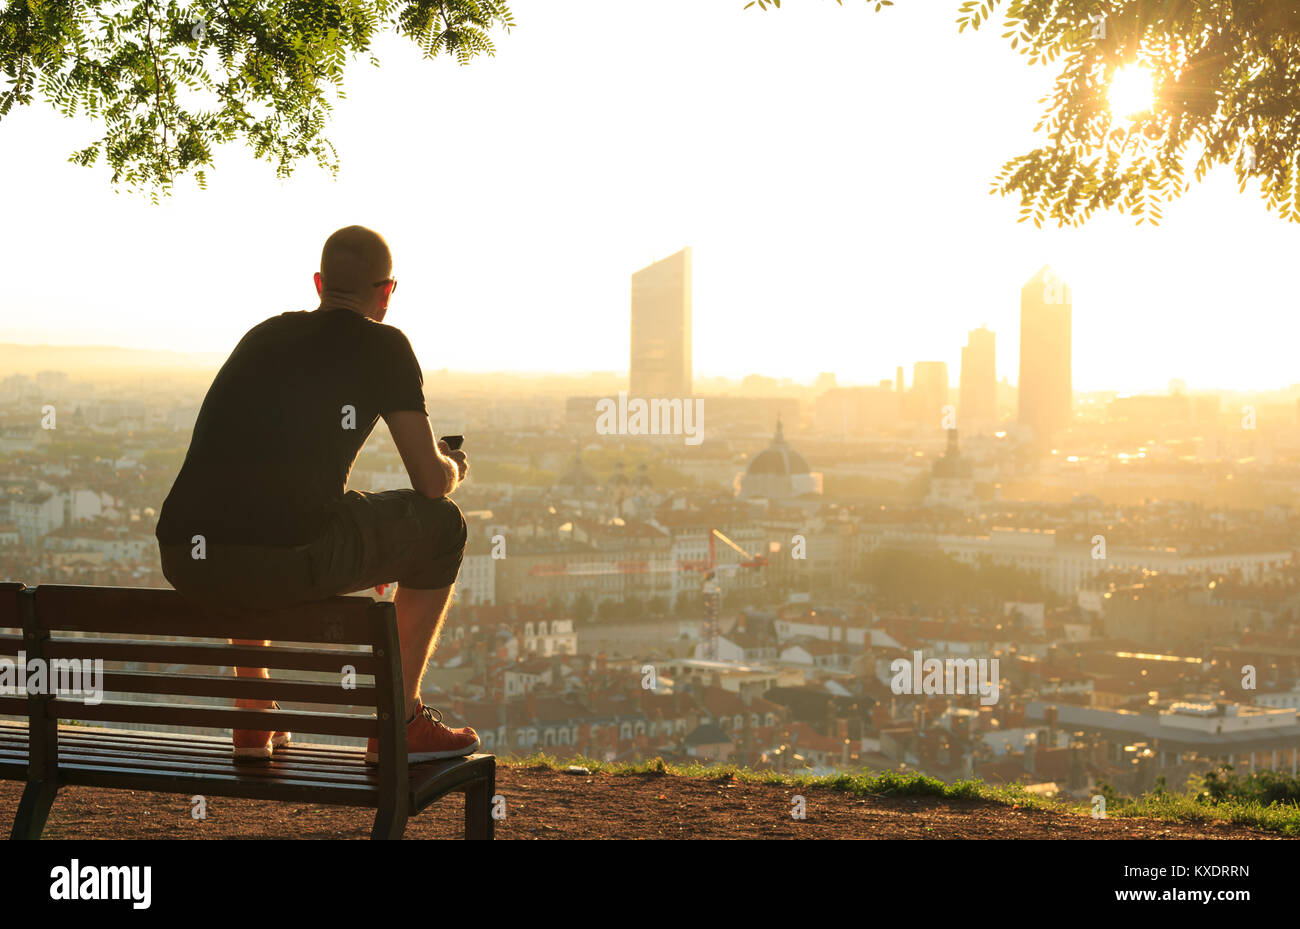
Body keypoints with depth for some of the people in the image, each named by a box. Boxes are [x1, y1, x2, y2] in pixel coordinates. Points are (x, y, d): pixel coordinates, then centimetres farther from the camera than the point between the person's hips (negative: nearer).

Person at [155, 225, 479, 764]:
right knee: (440, 523, 17)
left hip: (184, 562, 6)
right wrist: (453, 468, 33)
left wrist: (367, 546, 48)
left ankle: (252, 720, 39)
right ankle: (400, 722, 18)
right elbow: (431, 481, 6)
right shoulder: (381, 345, 9)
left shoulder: (263, 335, 27)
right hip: (289, 559, -6)